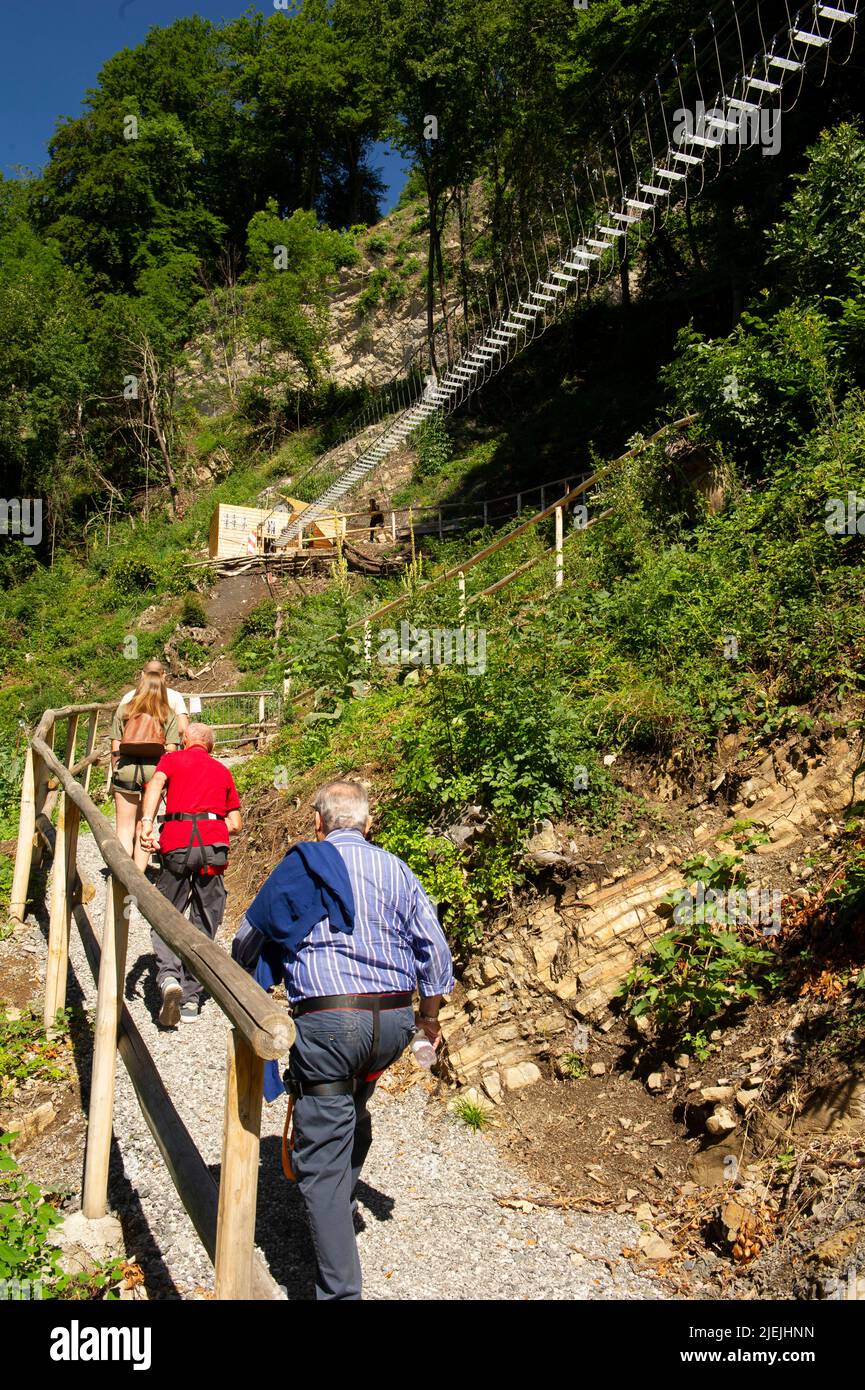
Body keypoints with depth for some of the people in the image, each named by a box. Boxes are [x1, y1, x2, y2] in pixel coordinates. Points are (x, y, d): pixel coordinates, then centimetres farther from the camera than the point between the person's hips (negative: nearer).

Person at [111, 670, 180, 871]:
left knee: (124, 829, 8)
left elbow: (115, 747, 3)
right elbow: (170, 750, -2)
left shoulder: (124, 709, 6)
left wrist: (115, 772, 13)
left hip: (126, 767, 0)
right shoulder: (168, 715, 4)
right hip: (155, 769, 0)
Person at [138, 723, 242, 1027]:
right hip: (214, 845, 2)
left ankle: (168, 976, -14)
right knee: (204, 924, 9)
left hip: (177, 843, -2)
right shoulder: (223, 771, 25)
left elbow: (156, 784, -6)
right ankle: (191, 998, 9)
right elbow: (236, 823, 19)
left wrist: (146, 823, -18)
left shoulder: (172, 759, 18)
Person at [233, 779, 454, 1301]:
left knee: (322, 1156, 3)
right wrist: (431, 1018, 21)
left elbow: (248, 940, 10)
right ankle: (344, 1207, 48)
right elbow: (433, 945, 9)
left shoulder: (302, 865, 1)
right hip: (395, 1019, 5)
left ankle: (340, 1288, 3)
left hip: (328, 1020, -5)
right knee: (353, 1109, 31)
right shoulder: (396, 868, 10)